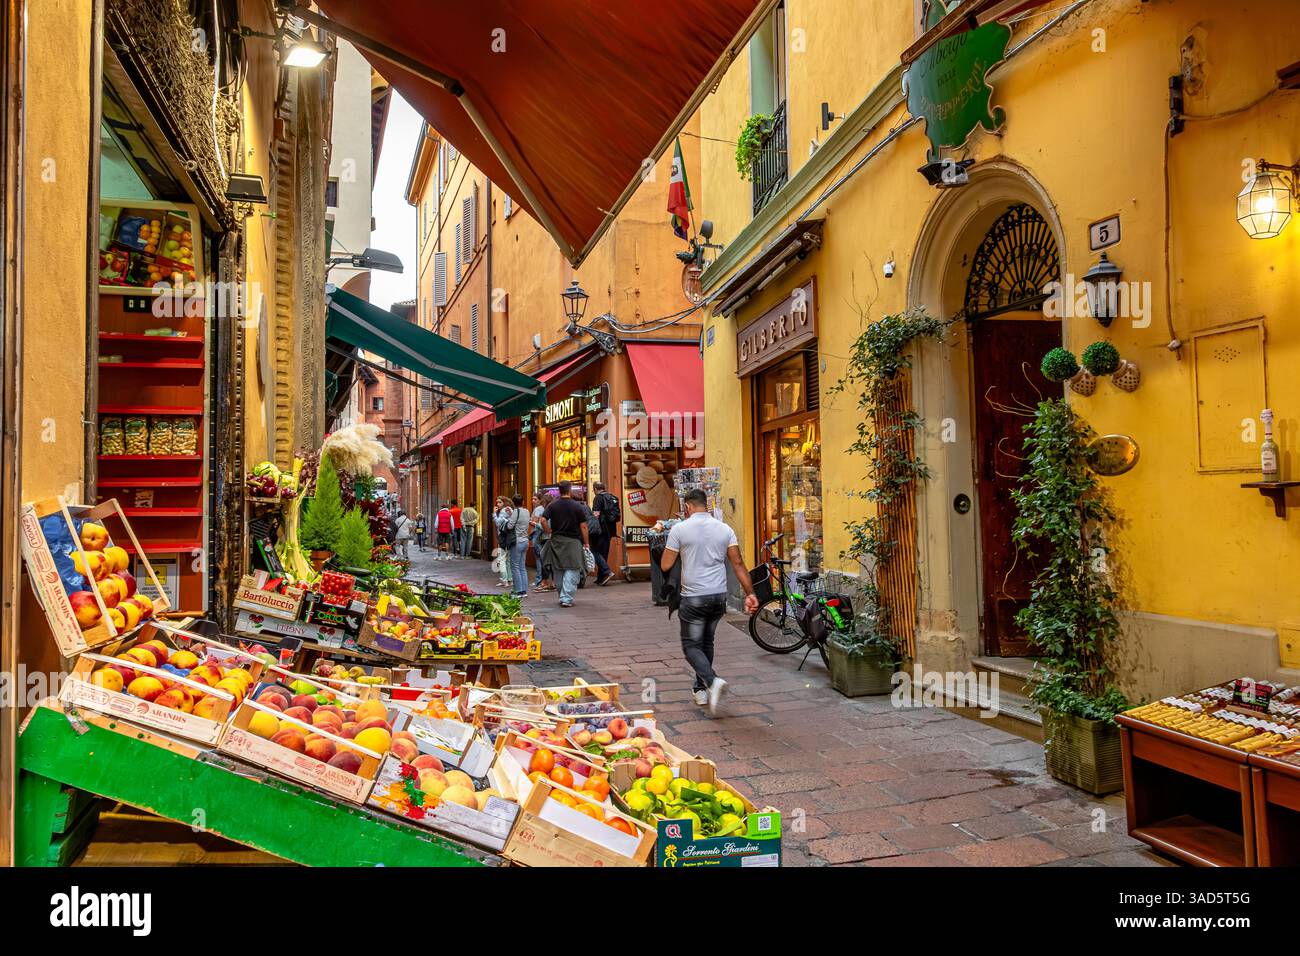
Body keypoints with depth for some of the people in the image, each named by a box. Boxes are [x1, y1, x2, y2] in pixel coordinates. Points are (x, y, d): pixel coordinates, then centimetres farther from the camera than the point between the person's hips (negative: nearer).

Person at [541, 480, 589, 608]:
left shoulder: (552, 505, 1)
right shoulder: (577, 506, -6)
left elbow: (543, 520, -9)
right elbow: (583, 526, -6)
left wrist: (550, 532, 5)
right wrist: (586, 543, 1)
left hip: (556, 540, 4)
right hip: (573, 541, -4)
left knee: (558, 570, 14)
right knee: (572, 570, -1)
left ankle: (562, 597, 23)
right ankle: (566, 599, -10)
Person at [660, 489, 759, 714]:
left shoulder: (680, 529, -7)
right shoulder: (725, 529, 4)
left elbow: (665, 566, -4)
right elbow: (738, 564, 0)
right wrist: (750, 593, 2)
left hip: (693, 598, -5)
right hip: (719, 596, 5)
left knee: (691, 645, 5)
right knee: (706, 642, 21)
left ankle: (712, 681, -19)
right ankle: (701, 689, 26)